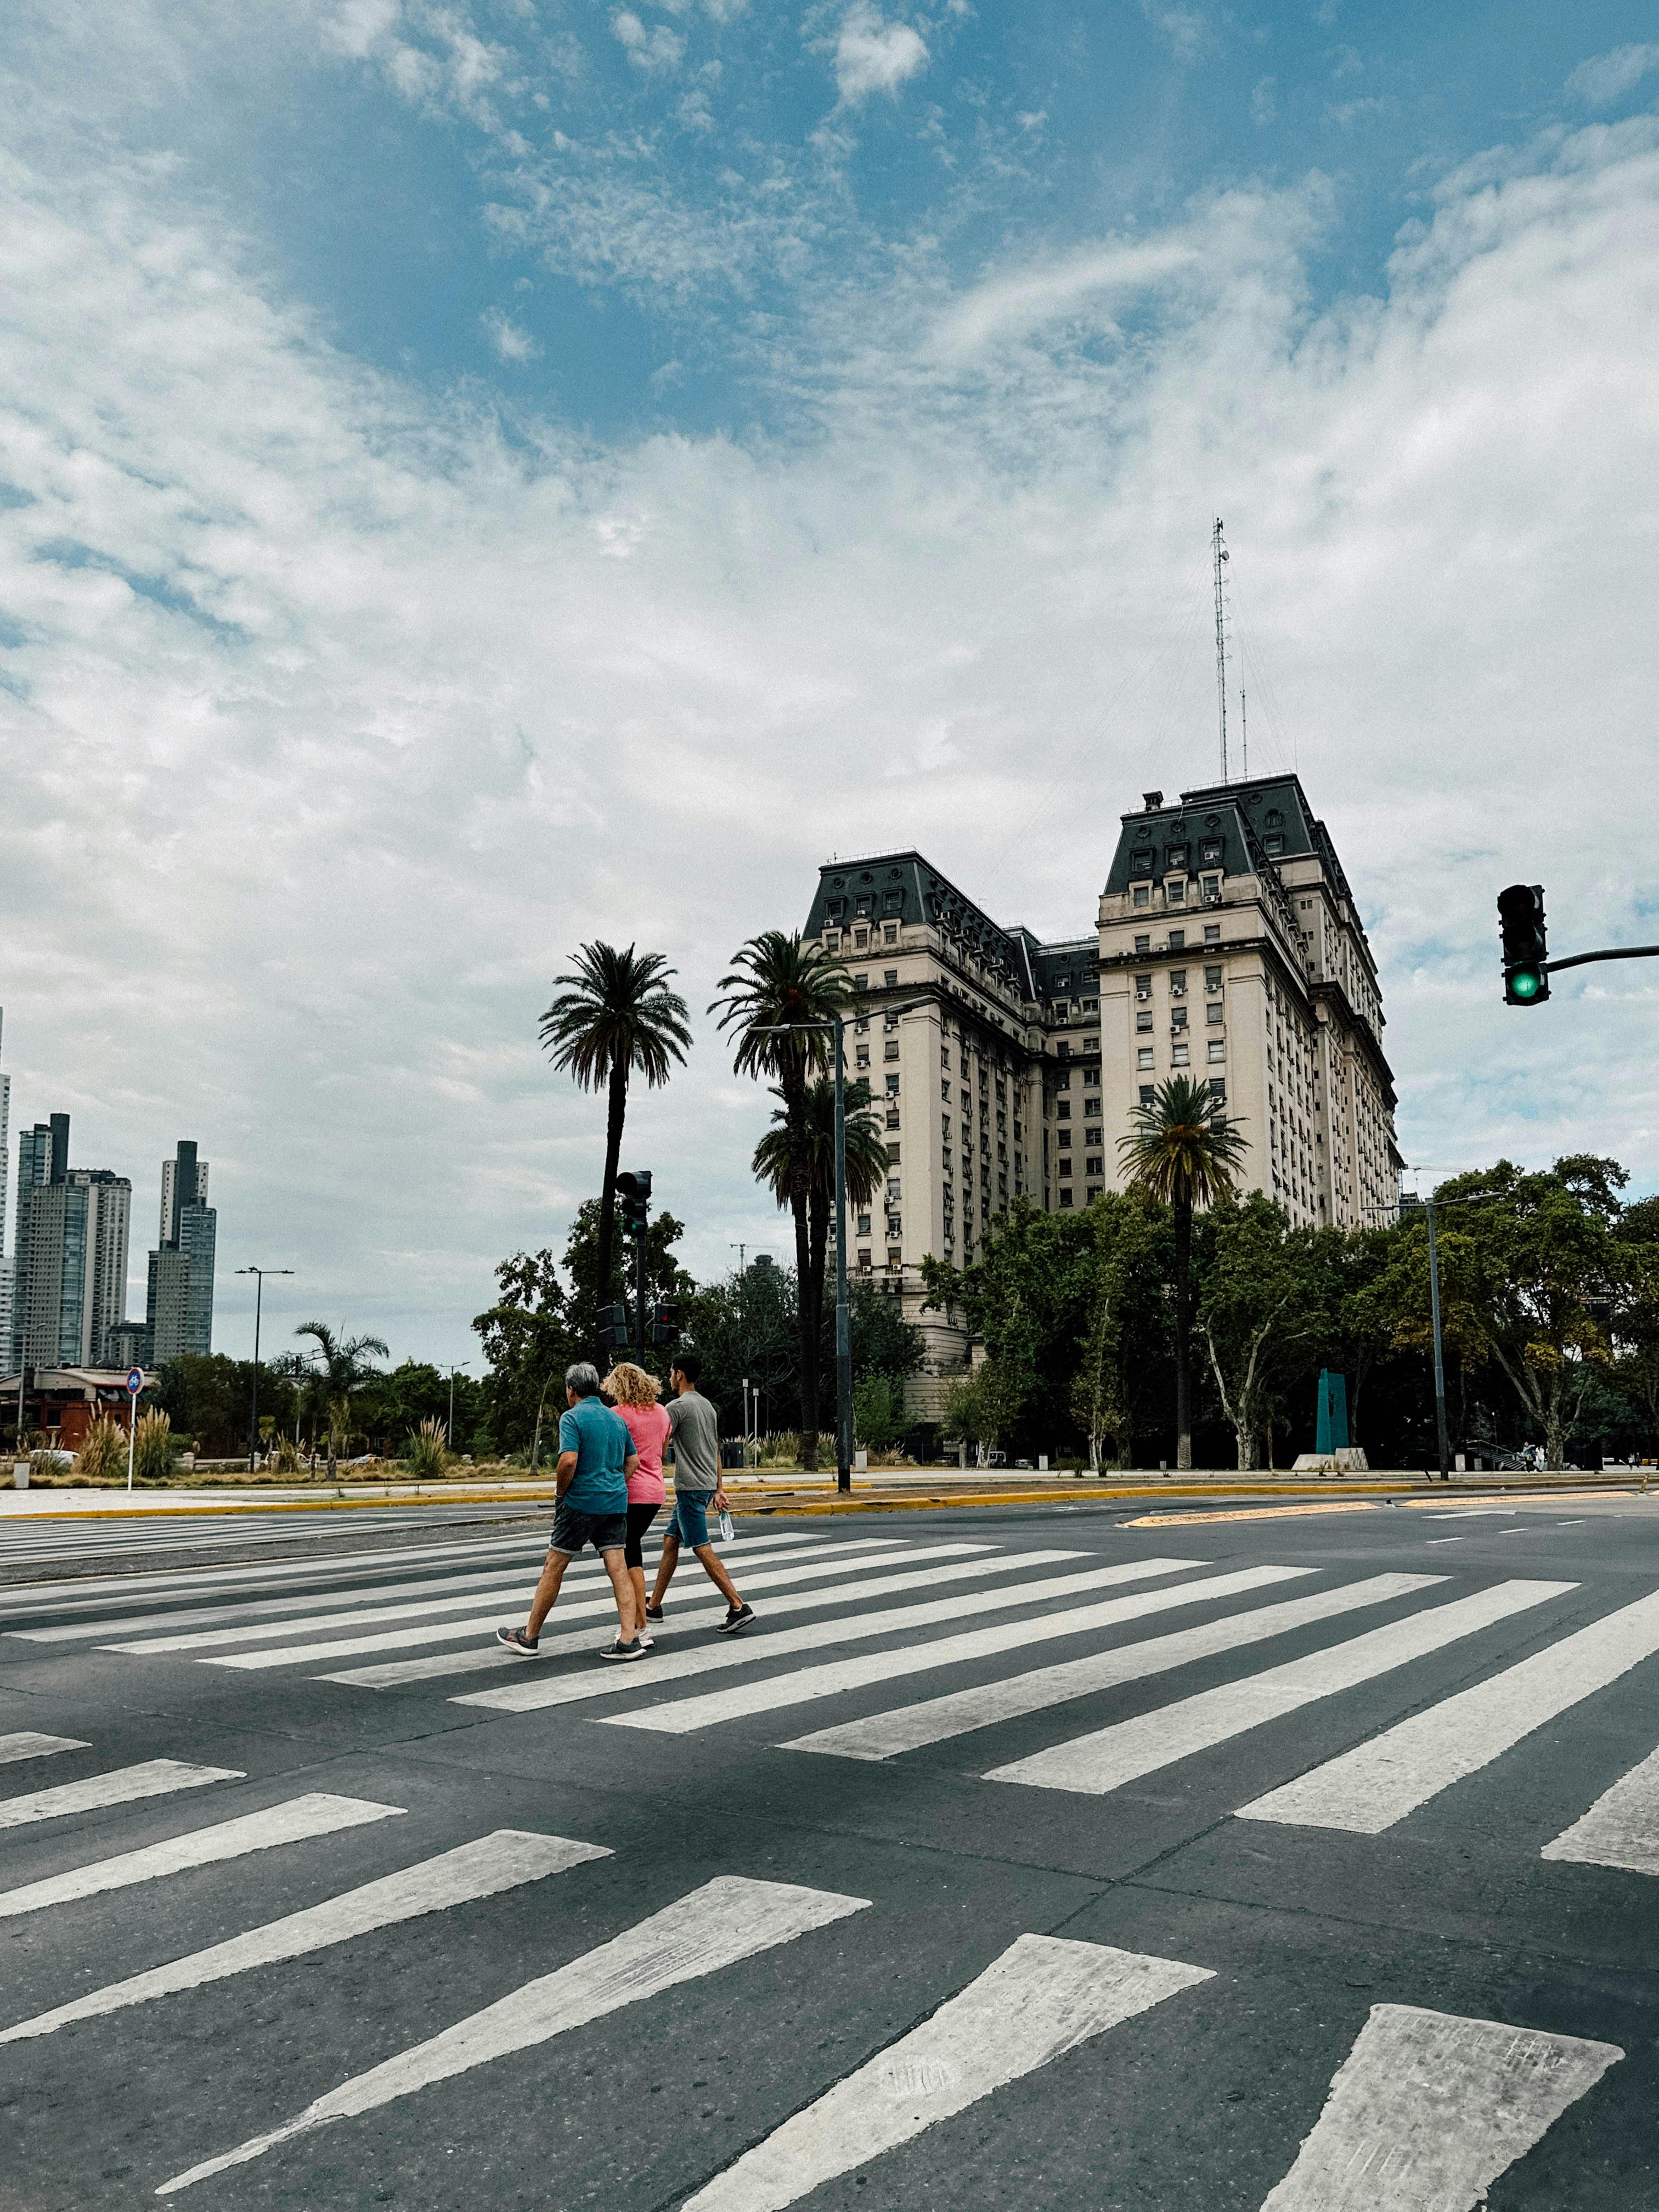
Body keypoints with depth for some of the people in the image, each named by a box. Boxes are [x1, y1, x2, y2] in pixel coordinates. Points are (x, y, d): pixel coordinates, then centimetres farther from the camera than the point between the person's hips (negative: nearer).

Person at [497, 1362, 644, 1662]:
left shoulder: (572, 1417, -9)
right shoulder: (617, 1419, 13)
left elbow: (569, 1460, -21)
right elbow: (633, 1461, 16)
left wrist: (561, 1494, -6)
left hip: (581, 1503, -6)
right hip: (616, 1503, 6)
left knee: (554, 1567, 6)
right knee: (618, 1568, 2)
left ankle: (529, 1637, 16)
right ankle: (629, 1640, -5)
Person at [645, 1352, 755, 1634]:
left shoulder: (679, 1406, -12)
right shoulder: (708, 1406, 16)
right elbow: (716, 1452, 19)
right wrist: (718, 1489, 23)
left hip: (690, 1488, -9)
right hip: (707, 1485, 10)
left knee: (702, 1549, -9)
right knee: (670, 1541, 16)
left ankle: (738, 1608, -13)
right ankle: (654, 1606, 22)